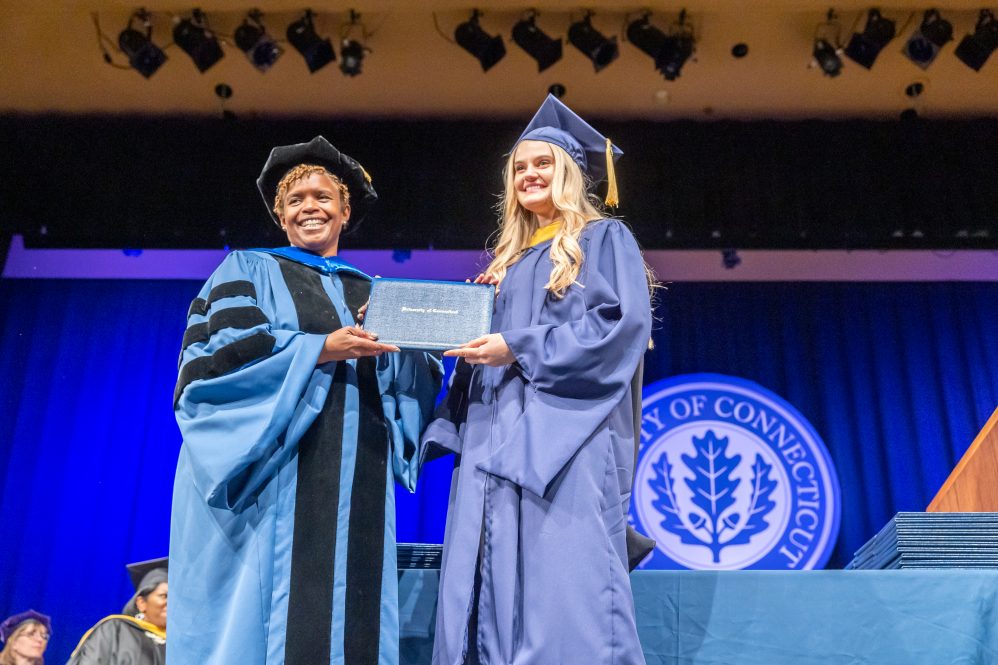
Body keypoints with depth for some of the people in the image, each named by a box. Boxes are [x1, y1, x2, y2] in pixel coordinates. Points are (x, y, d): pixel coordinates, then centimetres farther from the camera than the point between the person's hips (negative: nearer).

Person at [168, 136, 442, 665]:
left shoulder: (375, 294, 21)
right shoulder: (248, 271, 12)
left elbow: (408, 383, 12)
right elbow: (221, 354, -5)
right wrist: (320, 348, -15)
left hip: (353, 485, 3)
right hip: (271, 479, -3)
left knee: (350, 621, -2)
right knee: (264, 617, -9)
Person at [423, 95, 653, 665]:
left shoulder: (605, 239, 5)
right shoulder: (509, 257, 24)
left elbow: (622, 325, -11)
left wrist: (518, 349, -15)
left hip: (565, 435, -7)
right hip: (497, 436, 7)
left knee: (564, 580, -12)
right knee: (491, 582, 1)